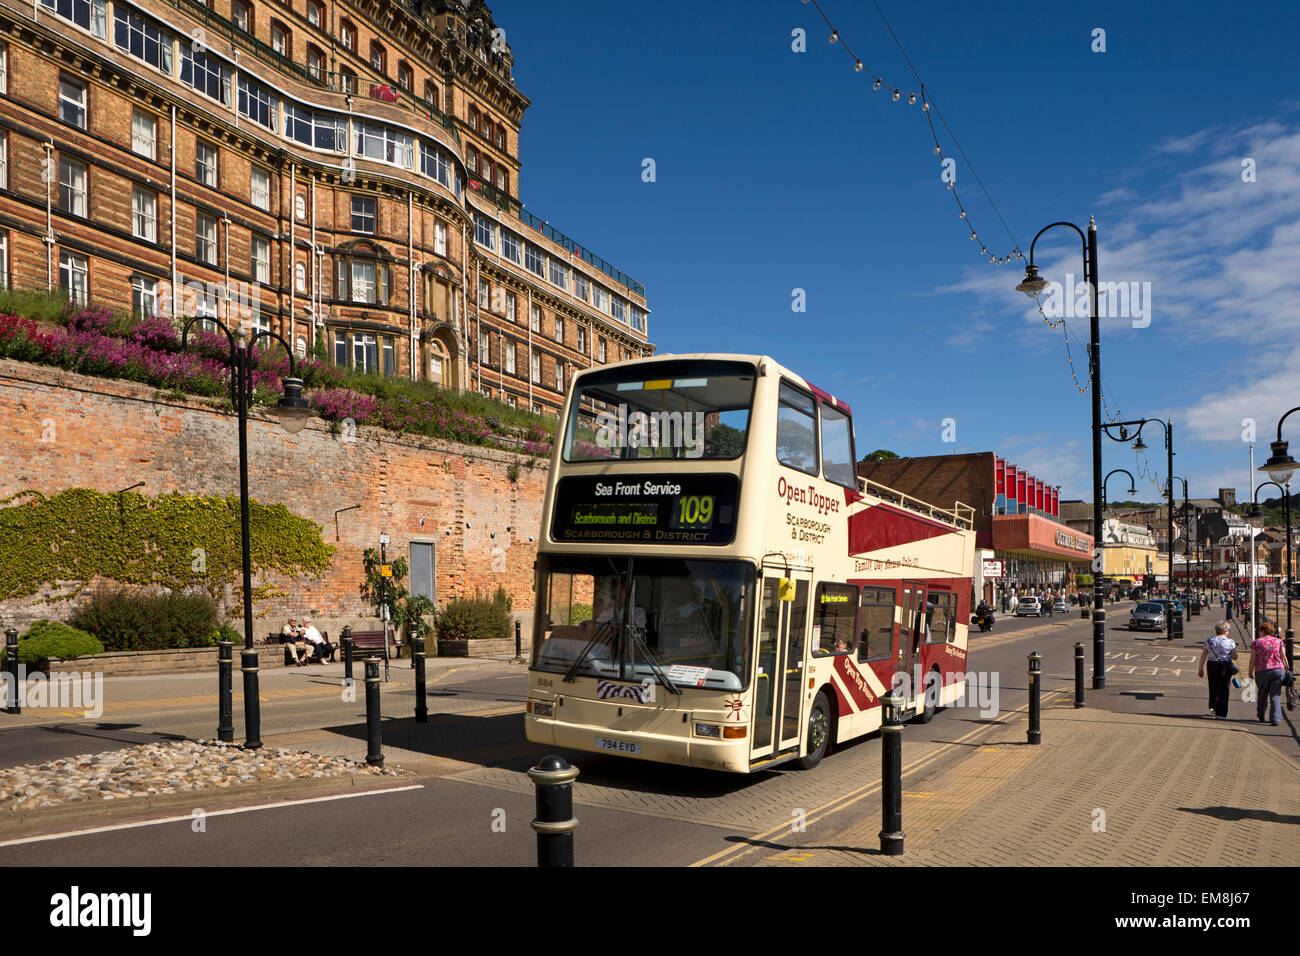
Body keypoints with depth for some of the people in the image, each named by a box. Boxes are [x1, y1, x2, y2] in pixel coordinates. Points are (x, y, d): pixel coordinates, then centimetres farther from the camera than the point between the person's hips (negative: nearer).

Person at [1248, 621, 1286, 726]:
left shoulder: (1256, 642, -2)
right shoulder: (1278, 641, 6)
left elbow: (1252, 660, -3)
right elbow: (1283, 658, 3)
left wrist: (1250, 672, 4)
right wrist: (1287, 670, 9)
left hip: (1262, 671, -1)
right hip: (1278, 670, 1)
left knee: (1262, 694, 16)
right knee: (1275, 696, 3)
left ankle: (1261, 716, 26)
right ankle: (1275, 719, -5)